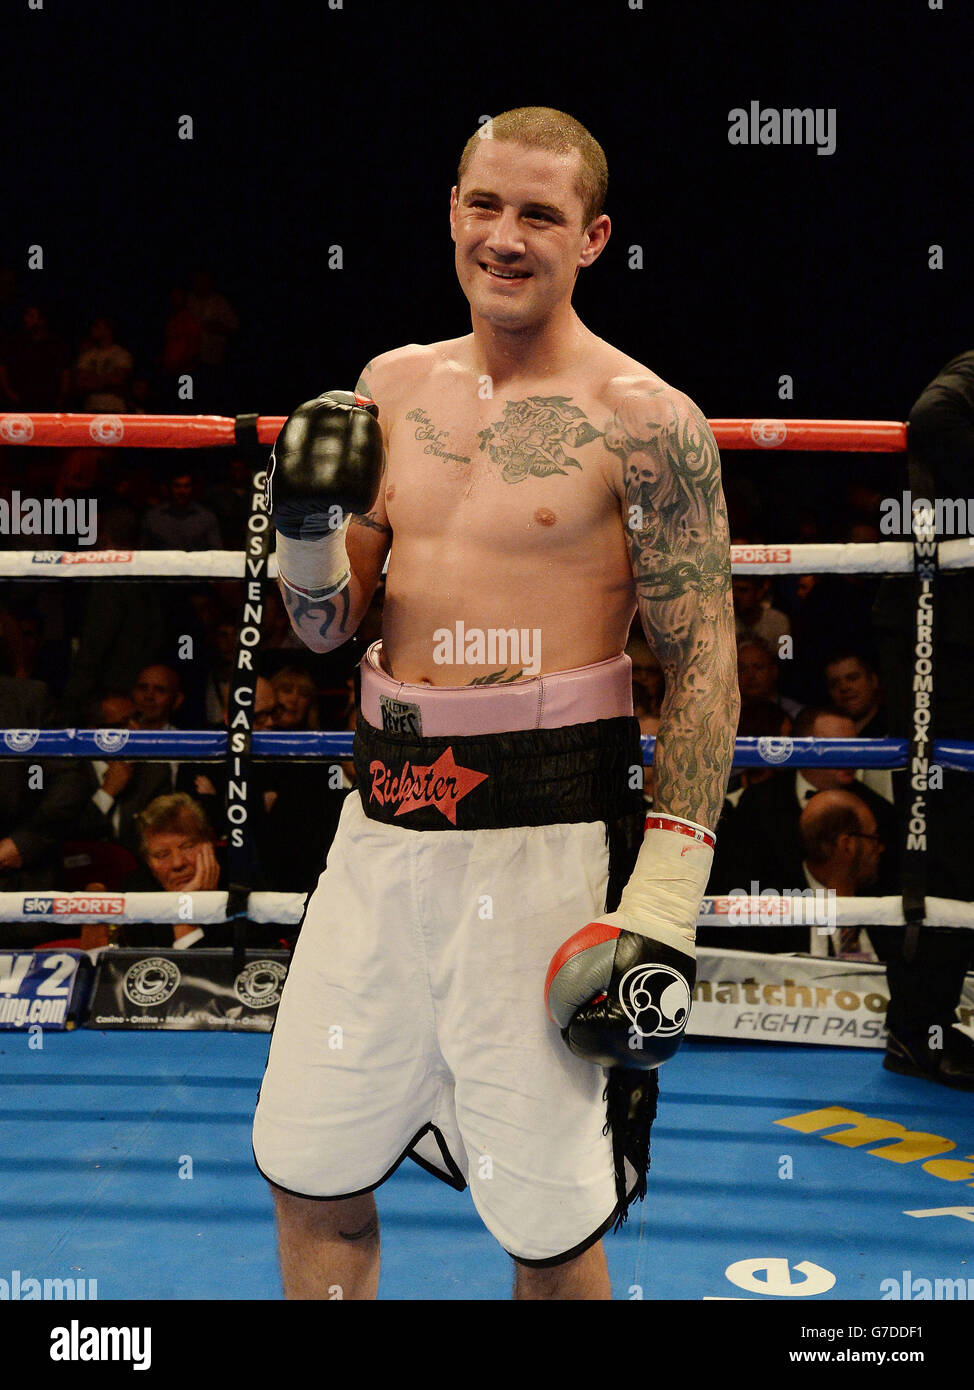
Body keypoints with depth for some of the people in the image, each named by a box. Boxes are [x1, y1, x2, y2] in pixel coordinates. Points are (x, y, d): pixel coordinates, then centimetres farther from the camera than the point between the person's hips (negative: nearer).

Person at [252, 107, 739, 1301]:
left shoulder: (645, 422, -8)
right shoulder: (392, 386, 9)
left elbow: (703, 671, -8)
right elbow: (326, 628, 13)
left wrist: (663, 911, -13)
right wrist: (305, 523, -8)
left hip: (544, 834, -5)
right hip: (383, 819, 5)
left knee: (547, 1224, 7)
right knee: (309, 1178, 14)